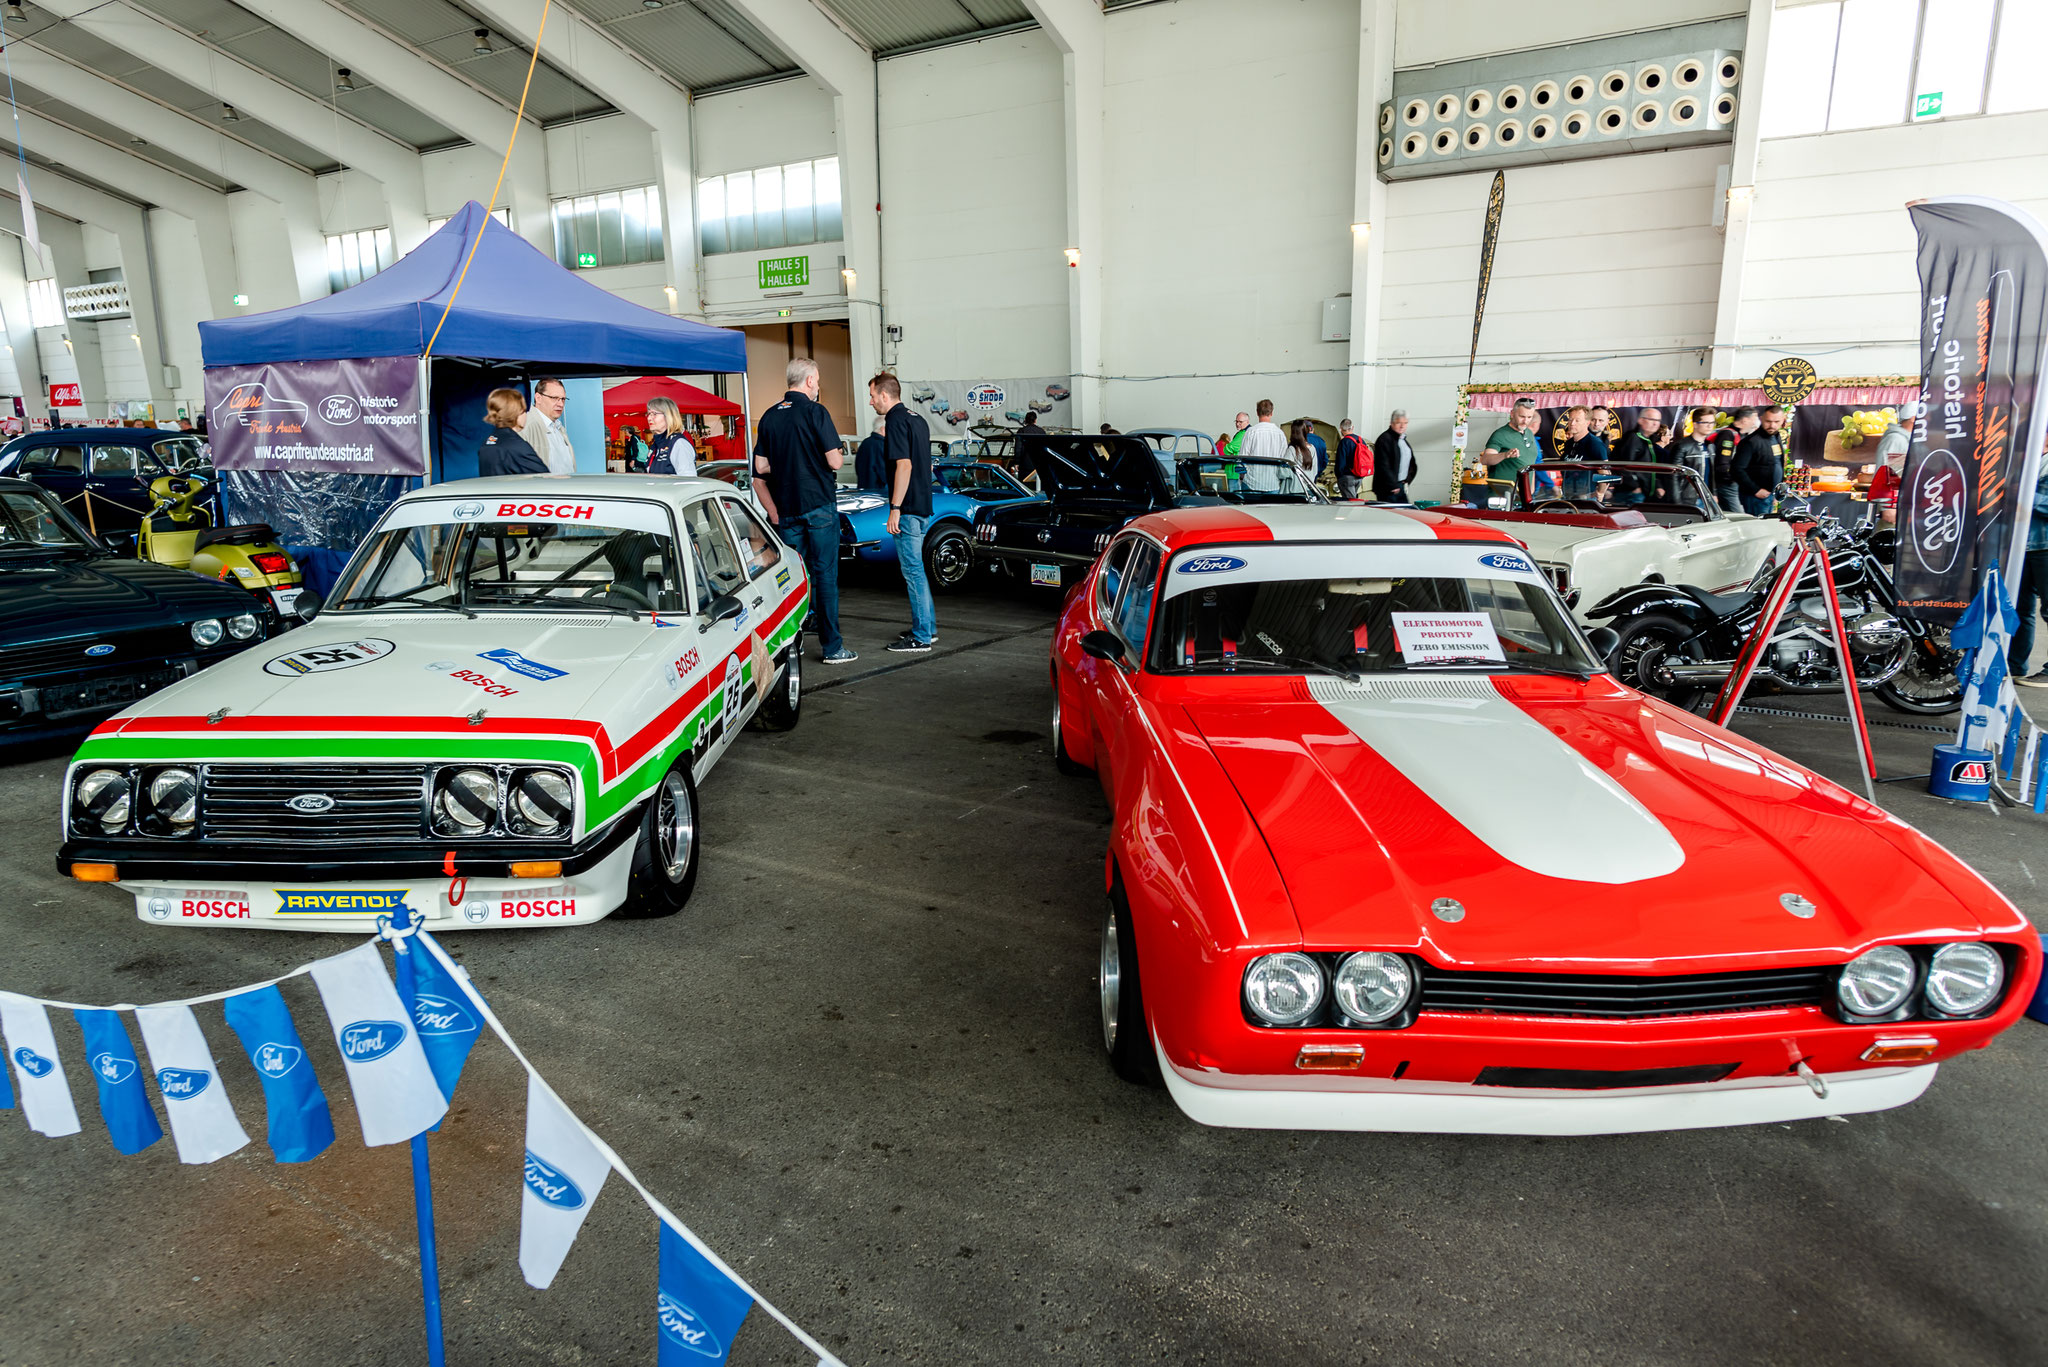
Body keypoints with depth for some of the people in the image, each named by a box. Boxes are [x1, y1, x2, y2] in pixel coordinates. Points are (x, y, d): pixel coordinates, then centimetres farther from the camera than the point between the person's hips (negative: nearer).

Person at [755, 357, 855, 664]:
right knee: (825, 574, -2)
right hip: (819, 504, -5)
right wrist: (840, 457, 9)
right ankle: (832, 647, 1)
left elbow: (761, 466, 10)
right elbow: (834, 461, -13)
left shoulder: (769, 416, 8)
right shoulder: (815, 412, -9)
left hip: (786, 509, 6)